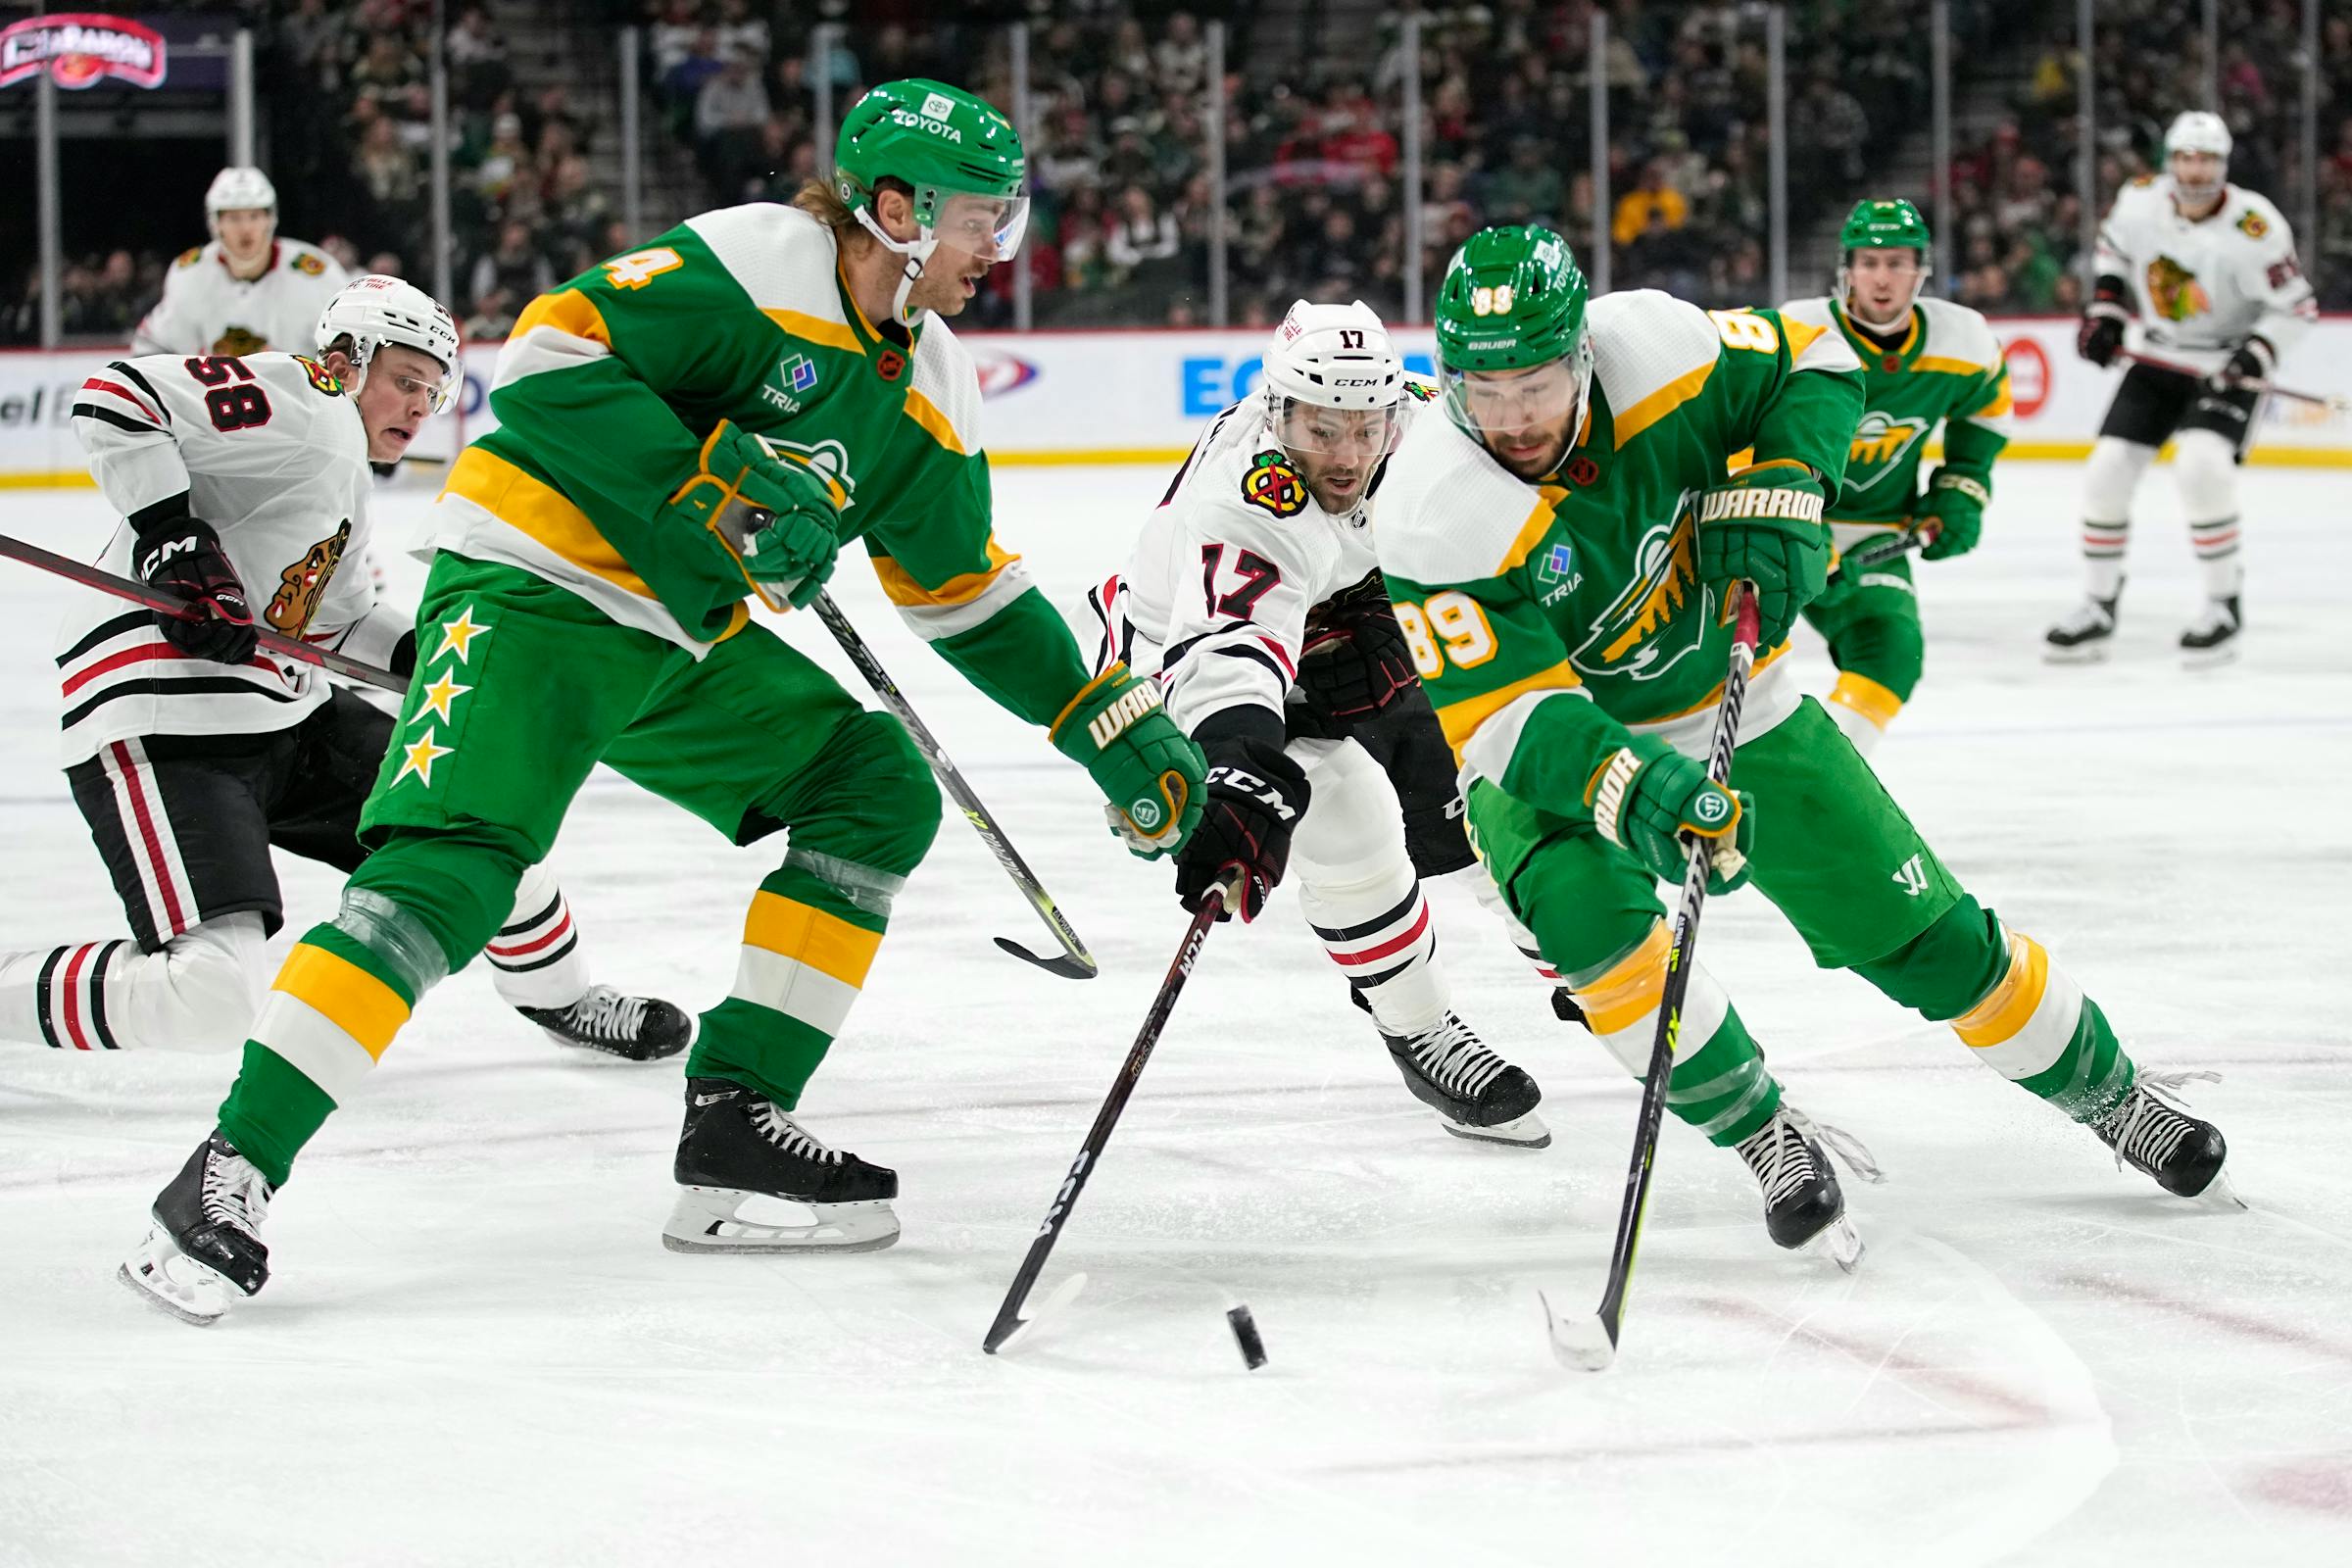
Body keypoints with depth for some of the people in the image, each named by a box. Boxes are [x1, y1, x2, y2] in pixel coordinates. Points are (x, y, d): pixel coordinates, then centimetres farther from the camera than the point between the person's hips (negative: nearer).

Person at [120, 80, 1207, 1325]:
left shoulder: (929, 392, 10)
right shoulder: (751, 265, -16)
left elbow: (968, 595, 20)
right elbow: (550, 360, -24)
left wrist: (1115, 723, 15)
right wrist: (710, 487, -29)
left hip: (685, 641, 9)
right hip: (531, 598, -9)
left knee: (881, 790, 2)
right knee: (450, 868, -24)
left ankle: (732, 1130, 1)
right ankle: (231, 1172, -23)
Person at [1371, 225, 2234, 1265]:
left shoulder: (1653, 352, -23)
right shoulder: (1435, 519, -29)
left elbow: (1812, 362, -4)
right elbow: (1505, 716, -31)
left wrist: (1779, 494, -21)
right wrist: (1629, 787, -48)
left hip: (1732, 703, 2)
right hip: (1552, 752, -2)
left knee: (1923, 935, 3)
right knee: (1586, 906, -32)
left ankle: (2109, 1093, 27)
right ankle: (1764, 1138, -13)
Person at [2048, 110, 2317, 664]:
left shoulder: (2253, 229, -24)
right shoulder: (2139, 200, -11)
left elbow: (2297, 307, -15)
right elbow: (2115, 245, 13)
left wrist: (2256, 355, -28)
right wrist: (2104, 307, 3)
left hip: (2226, 366, -5)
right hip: (2157, 362, 5)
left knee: (2201, 468, -27)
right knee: (2106, 471, -3)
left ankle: (2224, 605, -11)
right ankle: (2097, 607, 12)